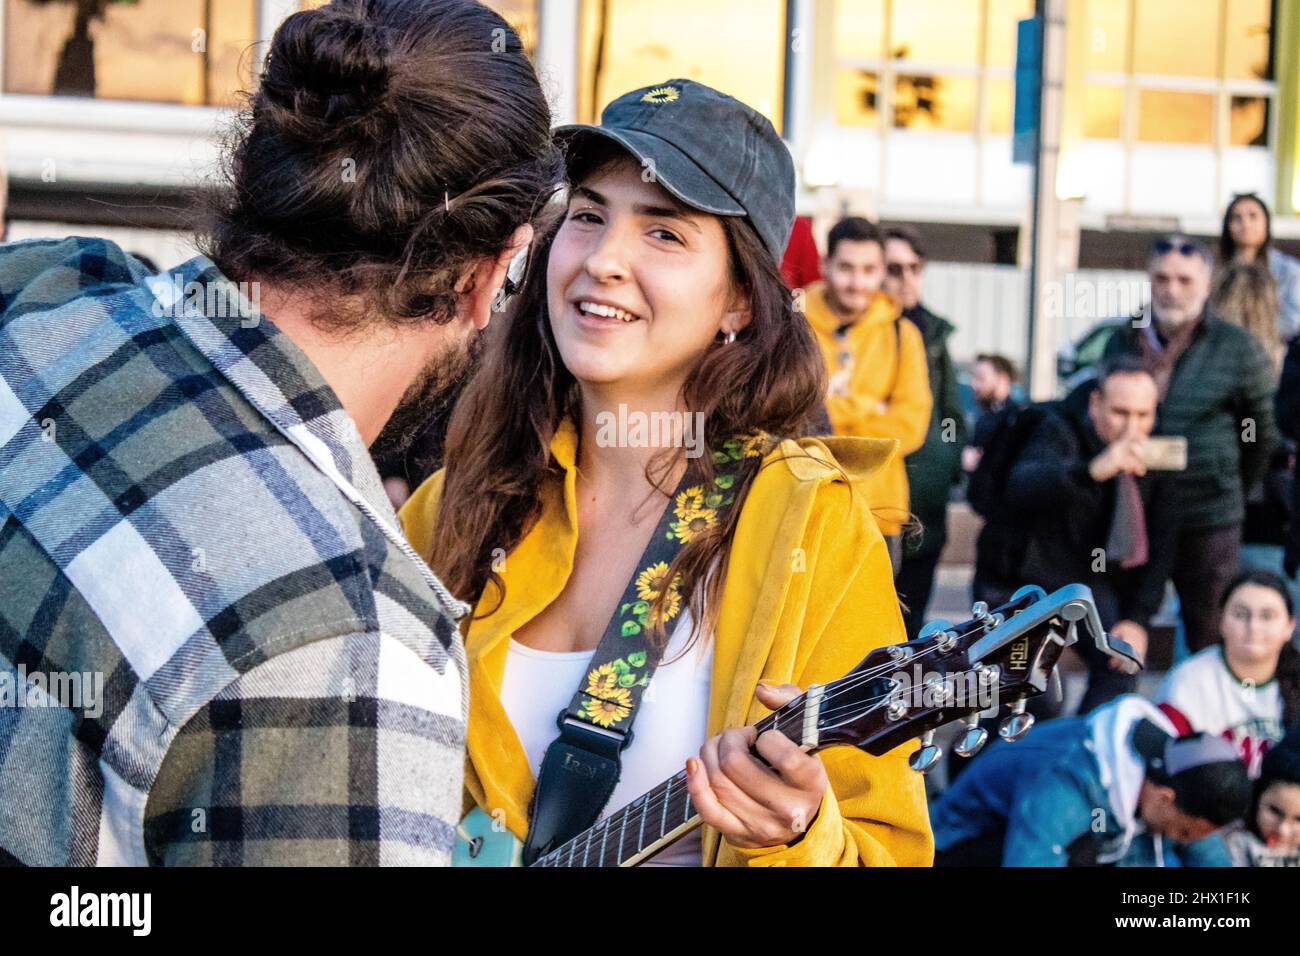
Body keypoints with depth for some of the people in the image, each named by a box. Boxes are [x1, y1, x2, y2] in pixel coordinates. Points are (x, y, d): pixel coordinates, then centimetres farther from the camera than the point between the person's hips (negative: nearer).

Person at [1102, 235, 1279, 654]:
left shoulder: (1238, 349, -6)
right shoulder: (1122, 344, 5)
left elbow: (1262, 437, 3)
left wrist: (1228, 490, 8)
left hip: (1208, 524, -3)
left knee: (1209, 643, 5)